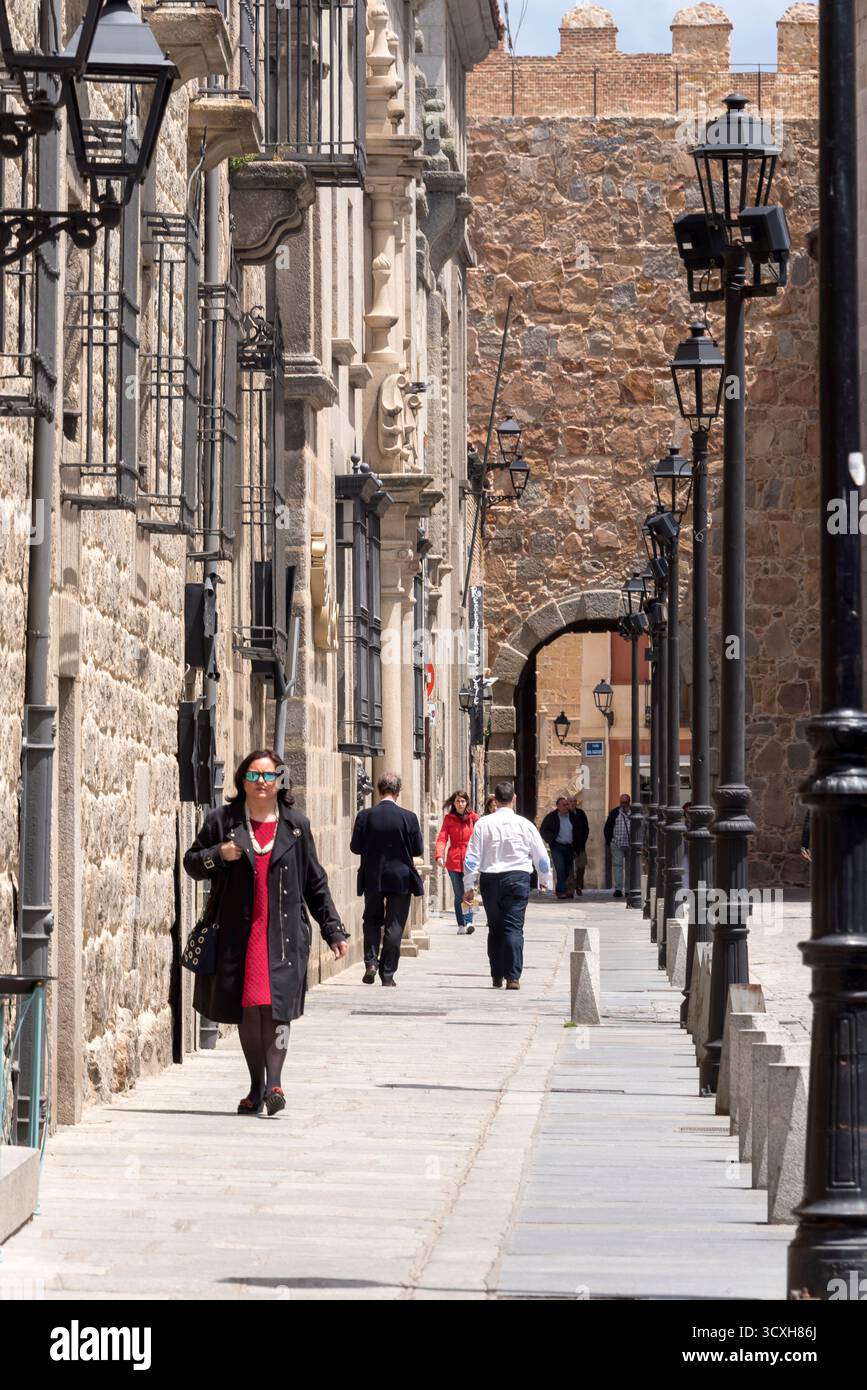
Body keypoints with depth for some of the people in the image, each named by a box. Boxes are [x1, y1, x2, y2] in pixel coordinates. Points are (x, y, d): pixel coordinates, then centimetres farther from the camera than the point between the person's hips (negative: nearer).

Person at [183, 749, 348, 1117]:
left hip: (284, 932, -1)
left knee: (277, 1006, -13)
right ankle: (256, 1086, 11)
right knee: (248, 1008, 1)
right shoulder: (222, 821, 7)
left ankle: (274, 1082, -18)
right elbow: (191, 863, 13)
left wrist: (333, 930, 13)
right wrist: (219, 855, -8)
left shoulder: (295, 825, 9)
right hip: (239, 932, 1)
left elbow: (315, 883, 14)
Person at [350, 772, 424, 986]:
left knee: (372, 920, 19)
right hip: (400, 879, -1)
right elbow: (418, 849, -5)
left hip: (372, 879, 1)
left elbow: (355, 846, -4)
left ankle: (371, 961, 3)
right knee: (394, 926, 6)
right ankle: (387, 973, 6)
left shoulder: (365, 816, -8)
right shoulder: (408, 817, -10)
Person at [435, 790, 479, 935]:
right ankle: (461, 925, 10)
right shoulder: (449, 818, 6)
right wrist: (439, 855, -16)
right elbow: (442, 838, 0)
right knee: (459, 895, 4)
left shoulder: (473, 818, 5)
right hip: (454, 861, 1)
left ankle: (468, 922, -18)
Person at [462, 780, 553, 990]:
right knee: (514, 927, -4)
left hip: (490, 879, 1)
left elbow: (472, 857, -3)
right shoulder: (524, 825, -2)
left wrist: (469, 886, 4)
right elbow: (541, 856, 7)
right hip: (518, 877, -1)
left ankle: (497, 976, 19)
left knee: (495, 928, 14)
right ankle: (513, 977, -14)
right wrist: (545, 880, 24)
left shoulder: (483, 823, -2)